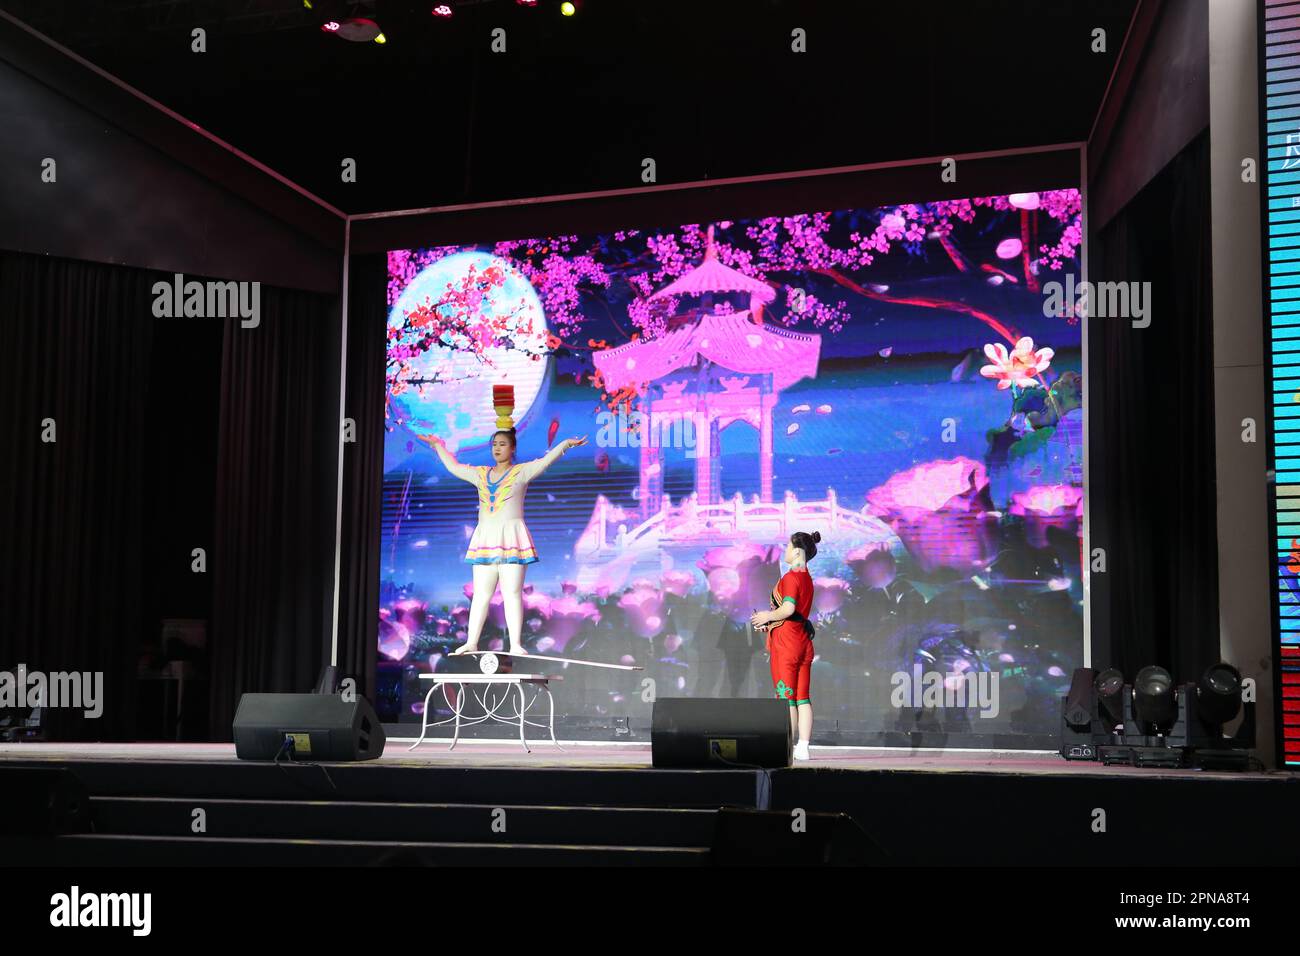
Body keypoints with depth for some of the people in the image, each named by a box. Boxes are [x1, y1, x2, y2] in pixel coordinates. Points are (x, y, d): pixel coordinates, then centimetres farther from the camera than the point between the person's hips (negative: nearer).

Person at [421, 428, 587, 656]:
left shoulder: (522, 472, 5)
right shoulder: (481, 474, 19)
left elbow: (547, 460, -6)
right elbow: (453, 467, 32)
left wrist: (567, 444, -20)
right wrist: (438, 446, 41)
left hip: (511, 538, -5)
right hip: (485, 538, 5)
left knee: (512, 593, -10)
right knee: (480, 594, 3)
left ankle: (515, 645, -13)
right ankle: (471, 643, 4)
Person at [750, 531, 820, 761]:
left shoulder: (790, 577, -11)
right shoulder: (807, 579, 16)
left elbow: (788, 609, -22)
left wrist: (767, 617, -7)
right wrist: (770, 622, 15)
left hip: (786, 641, -8)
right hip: (803, 640, 8)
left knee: (786, 697, -6)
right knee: (803, 697, 5)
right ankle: (803, 747, 4)